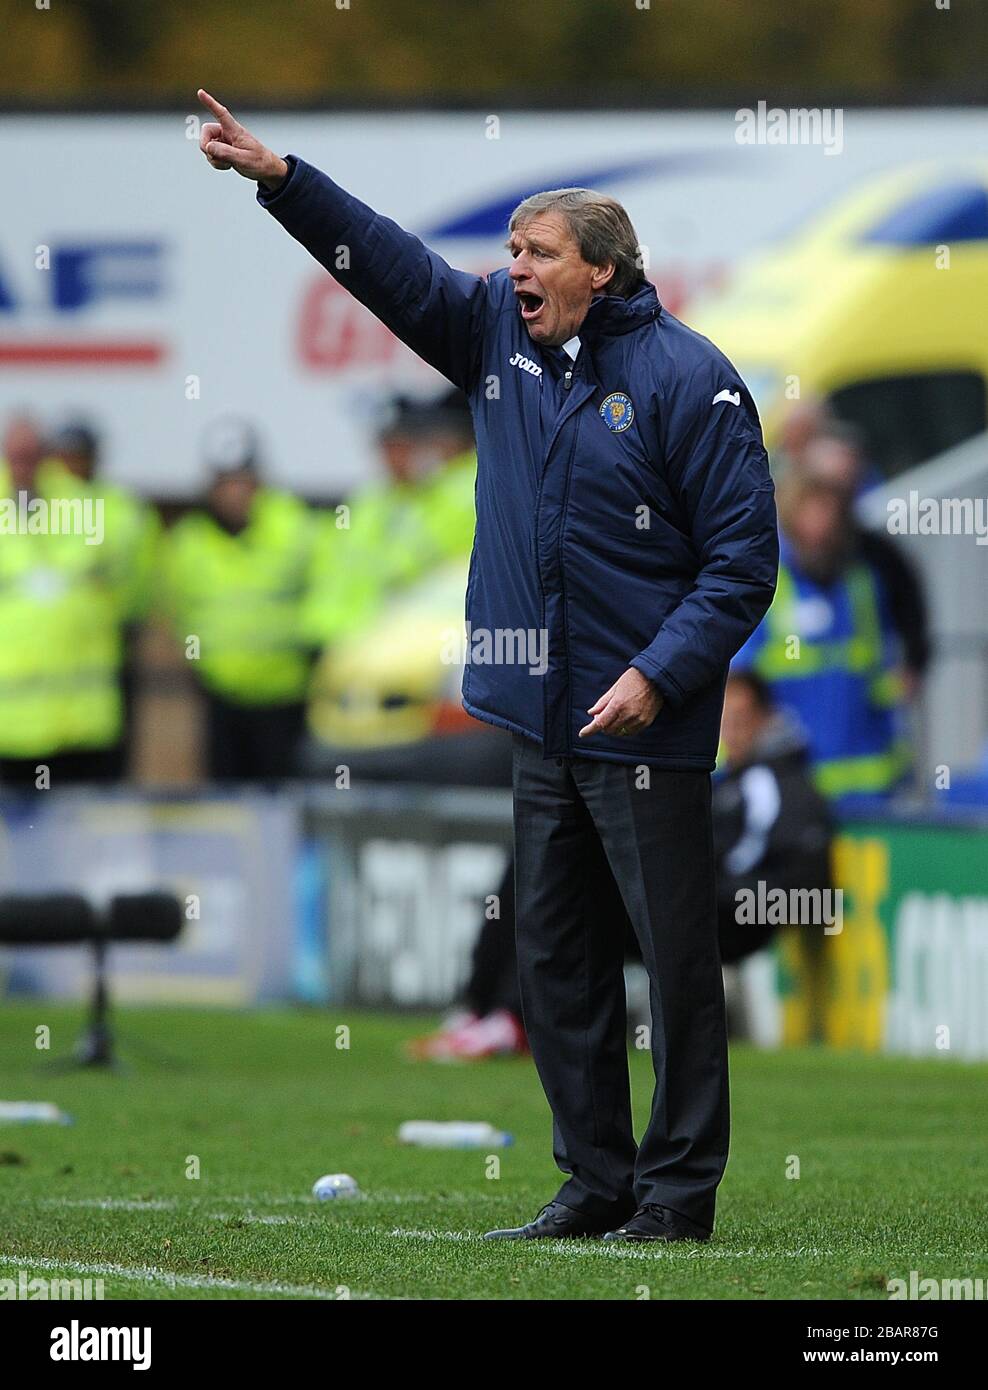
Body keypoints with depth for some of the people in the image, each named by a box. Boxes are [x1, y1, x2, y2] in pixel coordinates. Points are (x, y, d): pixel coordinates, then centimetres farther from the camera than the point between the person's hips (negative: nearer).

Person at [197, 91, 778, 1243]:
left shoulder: (687, 380, -11)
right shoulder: (499, 338, 9)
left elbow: (743, 558, -12)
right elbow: (393, 265, 12)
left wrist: (659, 674, -20)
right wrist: (278, 177, 2)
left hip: (647, 728, -7)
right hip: (542, 717, 7)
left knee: (674, 955, -1)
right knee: (553, 952, 10)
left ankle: (679, 1190, 5)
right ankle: (596, 1180, 18)